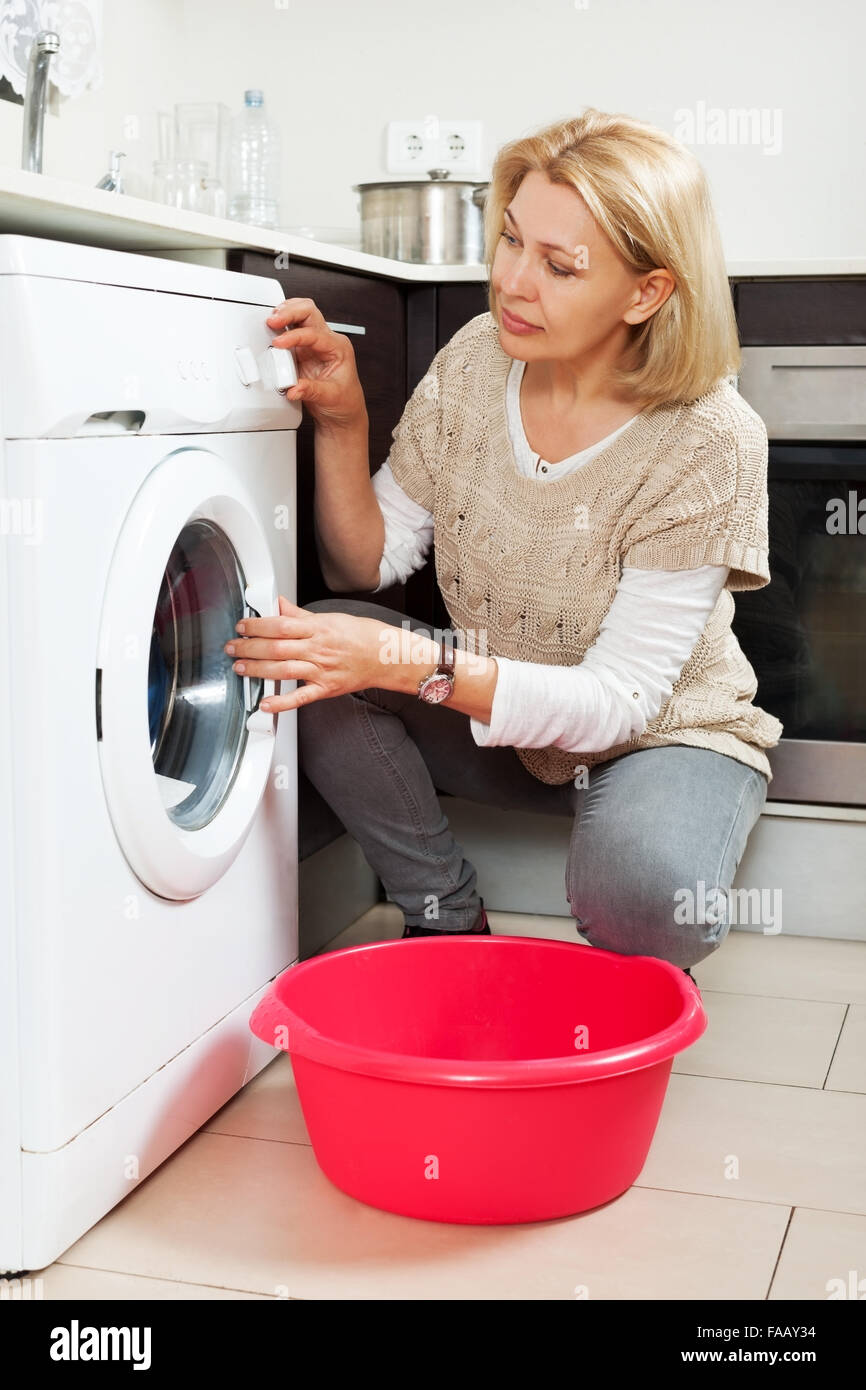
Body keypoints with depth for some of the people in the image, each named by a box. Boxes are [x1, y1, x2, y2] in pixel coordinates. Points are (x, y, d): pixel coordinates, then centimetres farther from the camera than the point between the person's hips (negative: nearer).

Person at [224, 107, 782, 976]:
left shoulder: (709, 441, -25)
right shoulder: (477, 360, -10)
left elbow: (617, 699, -26)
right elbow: (370, 562, -4)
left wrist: (410, 663, -38)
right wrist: (342, 422, -22)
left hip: (666, 737, -4)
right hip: (502, 725, 5)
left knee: (645, 888, -36)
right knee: (315, 668, -20)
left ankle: (642, 974, 4)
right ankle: (449, 920, -1)